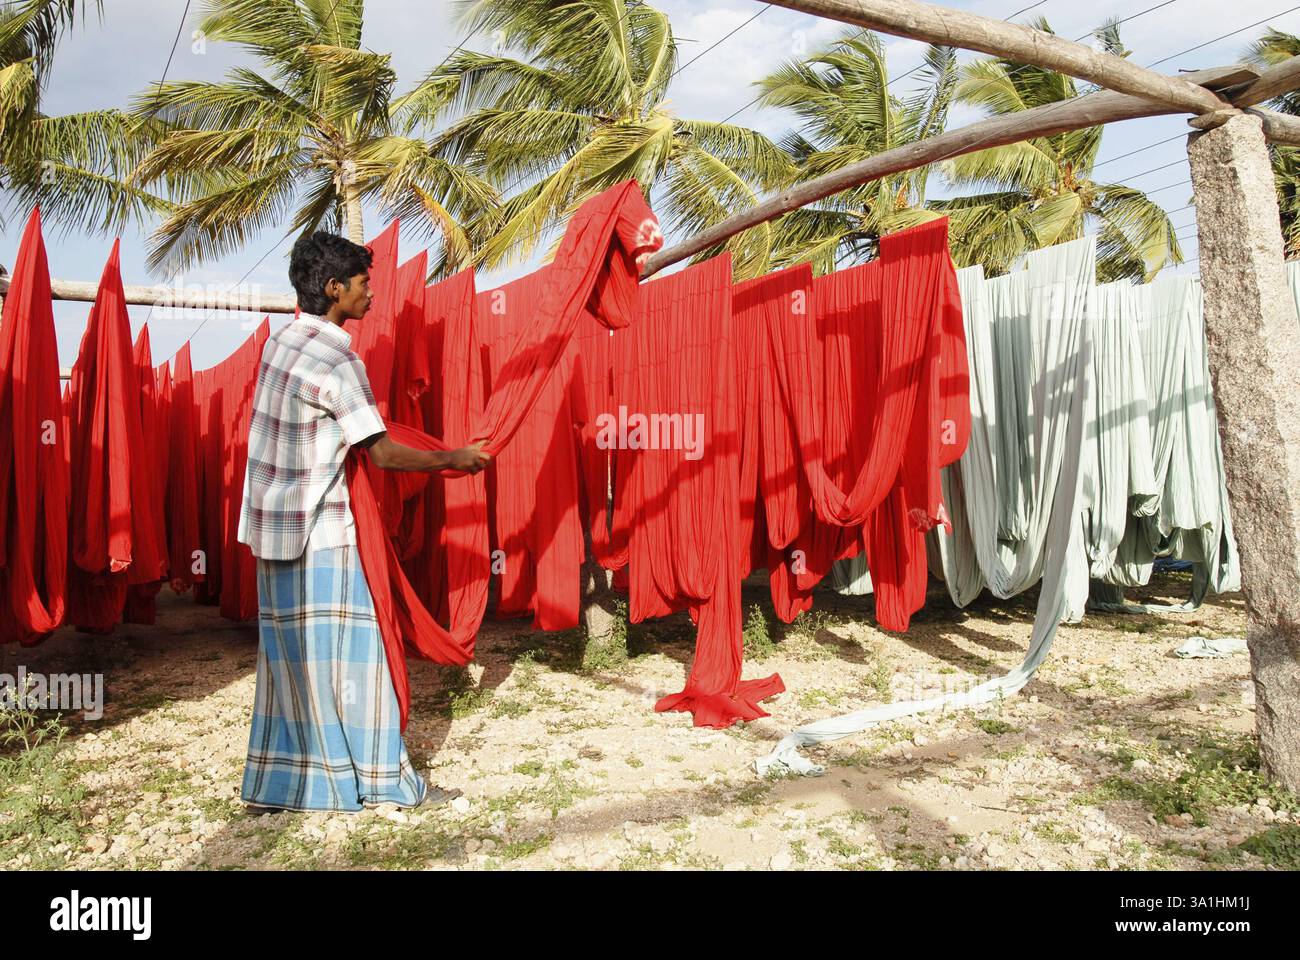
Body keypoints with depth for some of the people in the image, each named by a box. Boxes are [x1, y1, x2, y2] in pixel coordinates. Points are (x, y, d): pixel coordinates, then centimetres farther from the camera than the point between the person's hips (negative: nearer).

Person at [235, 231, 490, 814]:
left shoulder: (283, 340, 9)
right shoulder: (335, 359, -17)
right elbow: (383, 454, -16)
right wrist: (454, 459, -4)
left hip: (274, 525, 9)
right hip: (316, 532, -8)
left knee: (289, 654, 14)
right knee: (342, 655, 0)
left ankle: (274, 784, 22)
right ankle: (379, 781, 11)